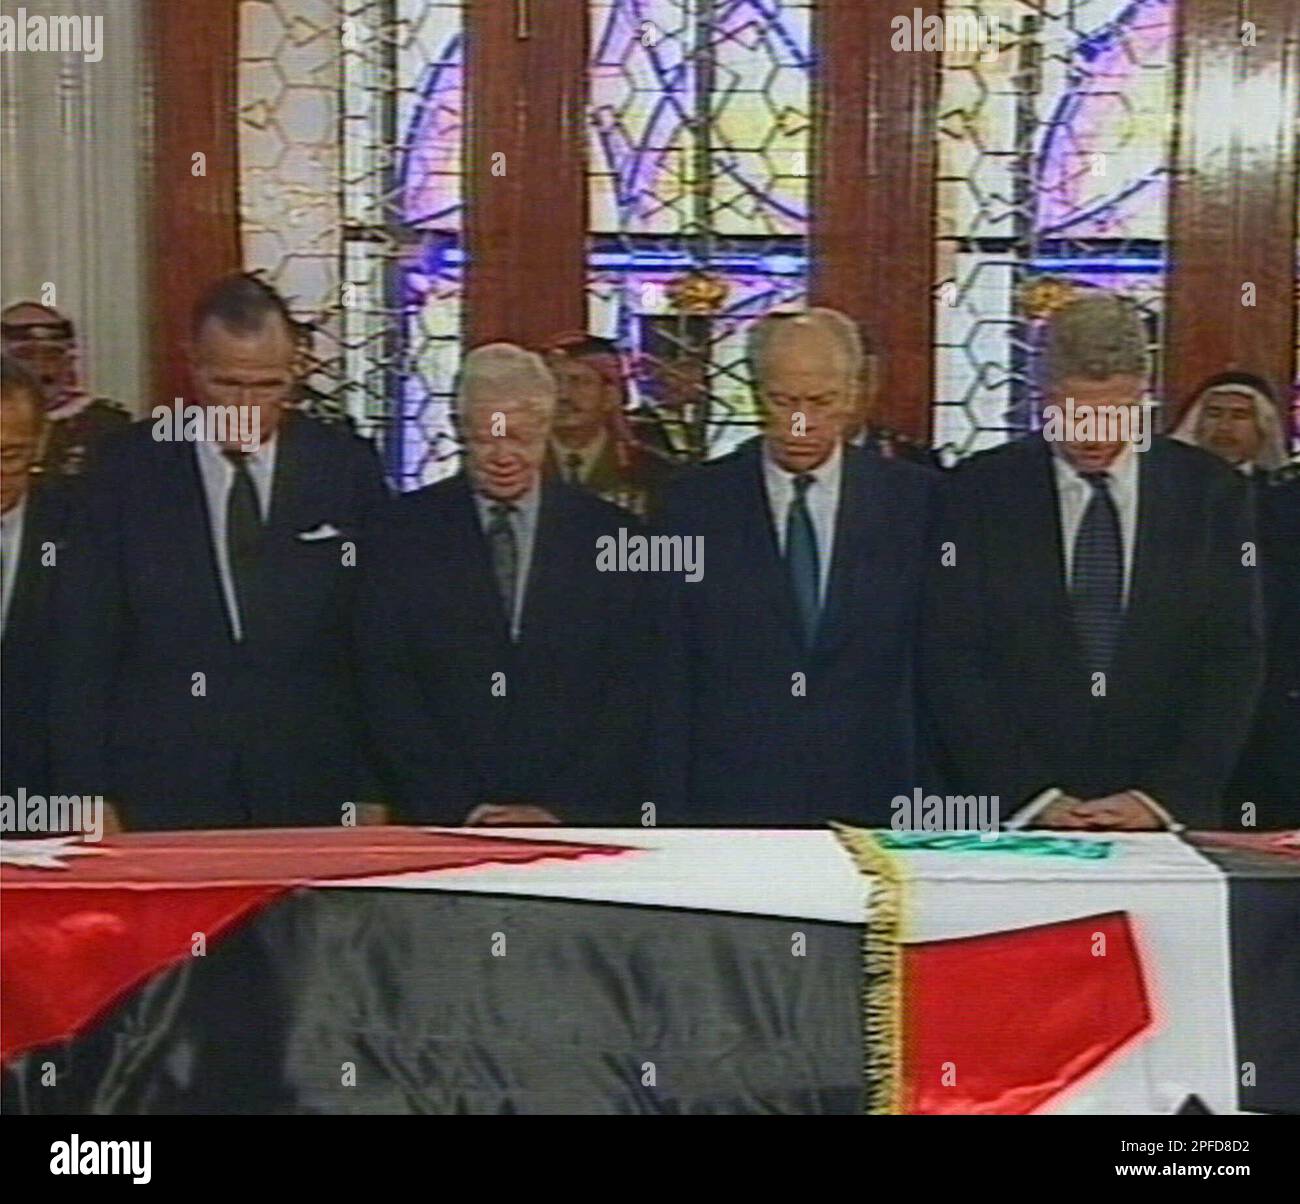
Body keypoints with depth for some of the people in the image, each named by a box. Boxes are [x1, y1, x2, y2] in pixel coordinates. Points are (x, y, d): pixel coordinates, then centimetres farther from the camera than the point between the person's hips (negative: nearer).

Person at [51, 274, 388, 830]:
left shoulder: (347, 468, 2)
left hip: (312, 797, 1)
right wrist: (91, 799, -2)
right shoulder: (127, 469, 2)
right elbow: (86, 648, 2)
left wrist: (372, 795, 1)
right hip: (163, 802, 0)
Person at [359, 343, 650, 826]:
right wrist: (457, 805, -9)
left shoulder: (610, 534, 4)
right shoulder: (408, 530, 3)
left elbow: (630, 690, 1)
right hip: (441, 822, 0)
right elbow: (388, 684, -1)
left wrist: (562, 808, -7)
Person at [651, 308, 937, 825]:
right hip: (731, 803, 0)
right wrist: (671, 811, -3)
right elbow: (670, 676, 1)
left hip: (870, 802, 0)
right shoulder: (695, 502, 2)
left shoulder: (915, 499, 2)